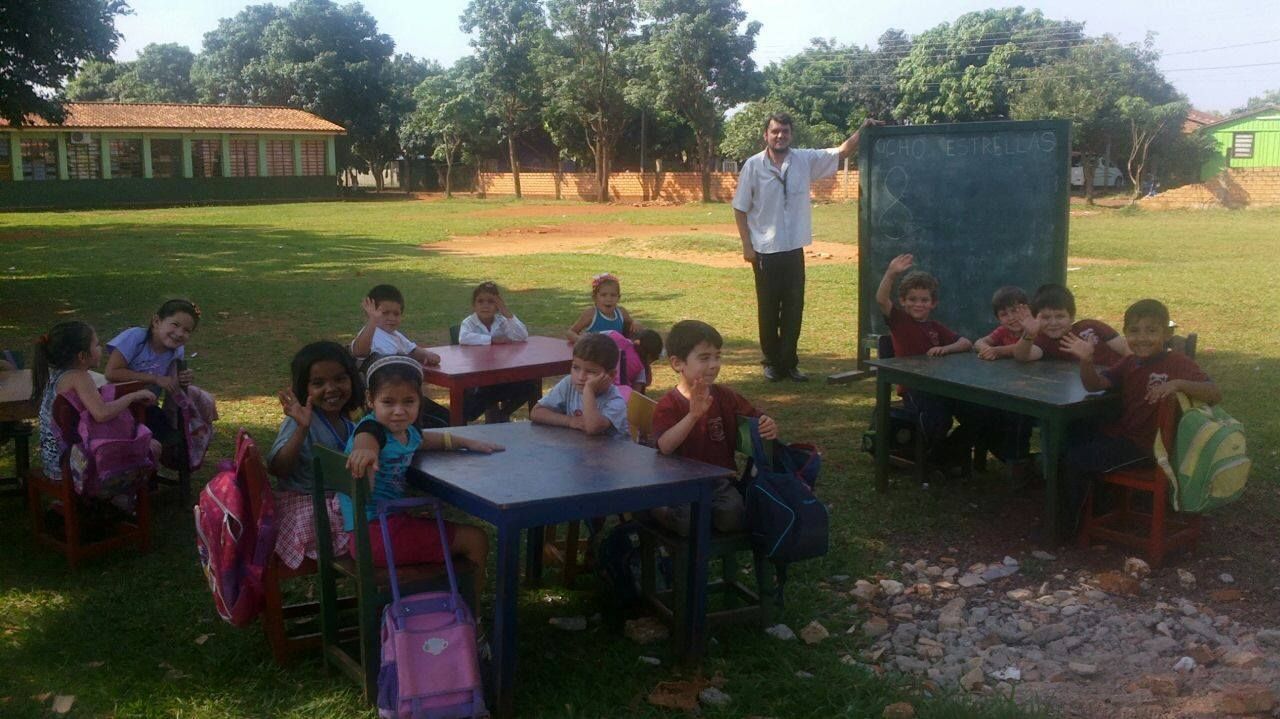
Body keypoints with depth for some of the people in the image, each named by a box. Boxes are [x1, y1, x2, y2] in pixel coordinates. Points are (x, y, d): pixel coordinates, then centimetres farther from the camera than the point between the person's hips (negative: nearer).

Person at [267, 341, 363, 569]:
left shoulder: (346, 423, 7)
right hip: (302, 506, -8)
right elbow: (277, 468, -24)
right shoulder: (301, 422, -15)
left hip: (337, 501, 8)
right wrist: (302, 429, -34)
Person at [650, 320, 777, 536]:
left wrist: (769, 427, -8)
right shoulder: (668, 405, -5)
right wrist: (693, 415, -35)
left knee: (731, 516, -27)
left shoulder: (725, 397, 9)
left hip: (720, 480, 3)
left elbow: (756, 420, 18)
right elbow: (664, 447, -22)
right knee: (689, 523, -29)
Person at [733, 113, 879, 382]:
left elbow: (843, 151, 1)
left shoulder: (805, 160, 0)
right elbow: (740, 209, -2)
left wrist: (863, 130, -16)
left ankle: (789, 362, 18)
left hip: (794, 250, 2)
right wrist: (746, 245, -6)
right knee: (768, 309, 7)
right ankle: (772, 362, 21)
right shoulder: (753, 165, -6)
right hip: (765, 251, -2)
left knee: (794, 308, 6)